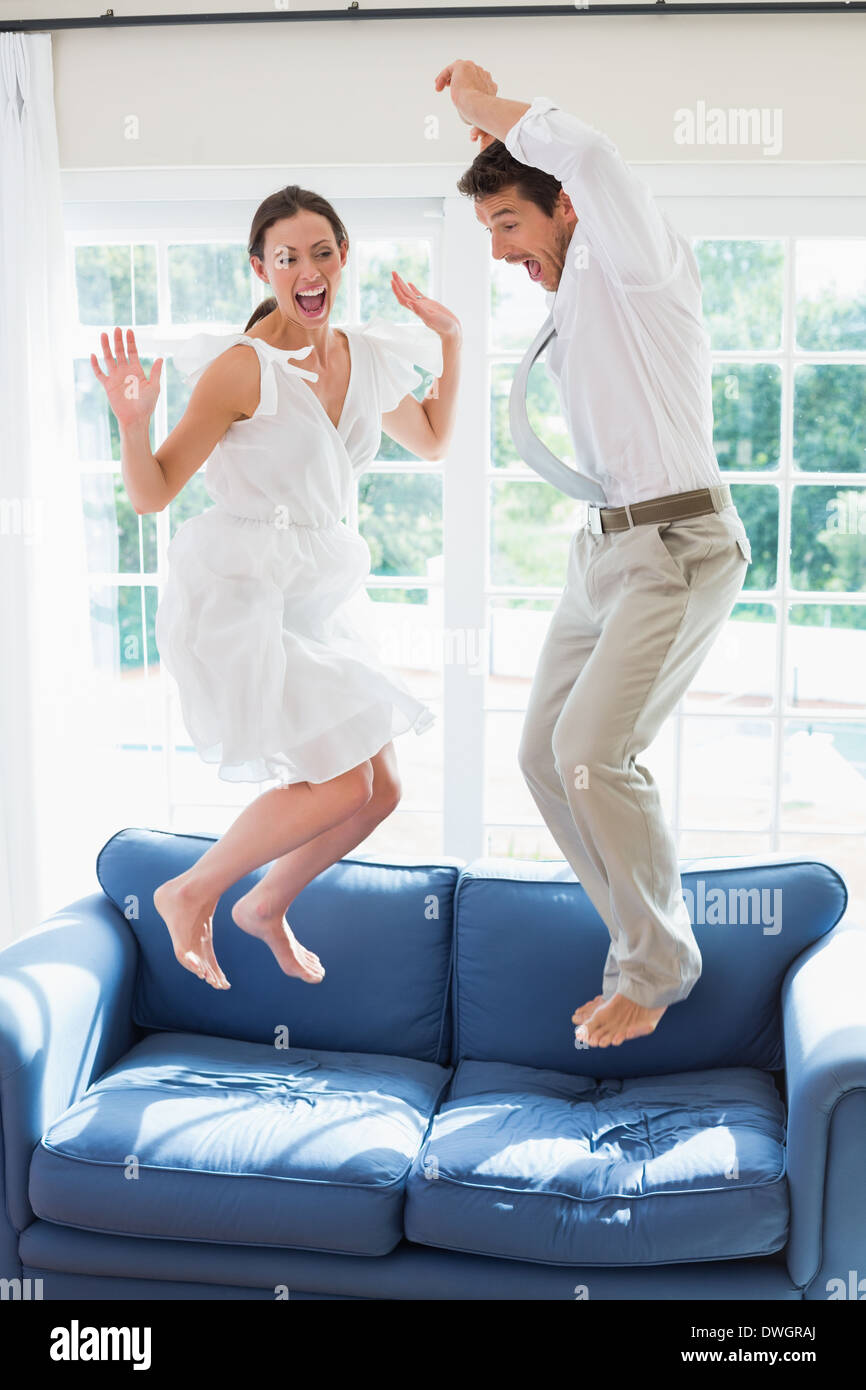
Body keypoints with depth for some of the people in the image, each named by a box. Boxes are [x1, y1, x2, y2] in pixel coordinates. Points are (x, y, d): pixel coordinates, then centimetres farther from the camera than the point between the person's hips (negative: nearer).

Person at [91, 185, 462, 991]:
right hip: (238, 594, -7)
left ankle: (265, 908, 32)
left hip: (318, 594, 8)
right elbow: (149, 495, -14)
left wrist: (450, 342, 16)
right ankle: (189, 895, 9)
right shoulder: (242, 367, -15)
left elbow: (431, 442, 25)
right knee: (340, 784, -14)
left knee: (380, 792, 7)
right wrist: (133, 422, -32)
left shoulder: (368, 358, 6)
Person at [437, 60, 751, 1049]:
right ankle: (654, 954, 16)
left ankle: (653, 969, 1)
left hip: (678, 547, -9)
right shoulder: (571, 296, 16)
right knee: (544, 755, 4)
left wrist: (489, 107, -13)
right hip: (605, 547, 9)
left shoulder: (644, 265, -9)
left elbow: (591, 159, -29)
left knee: (590, 751, -19)